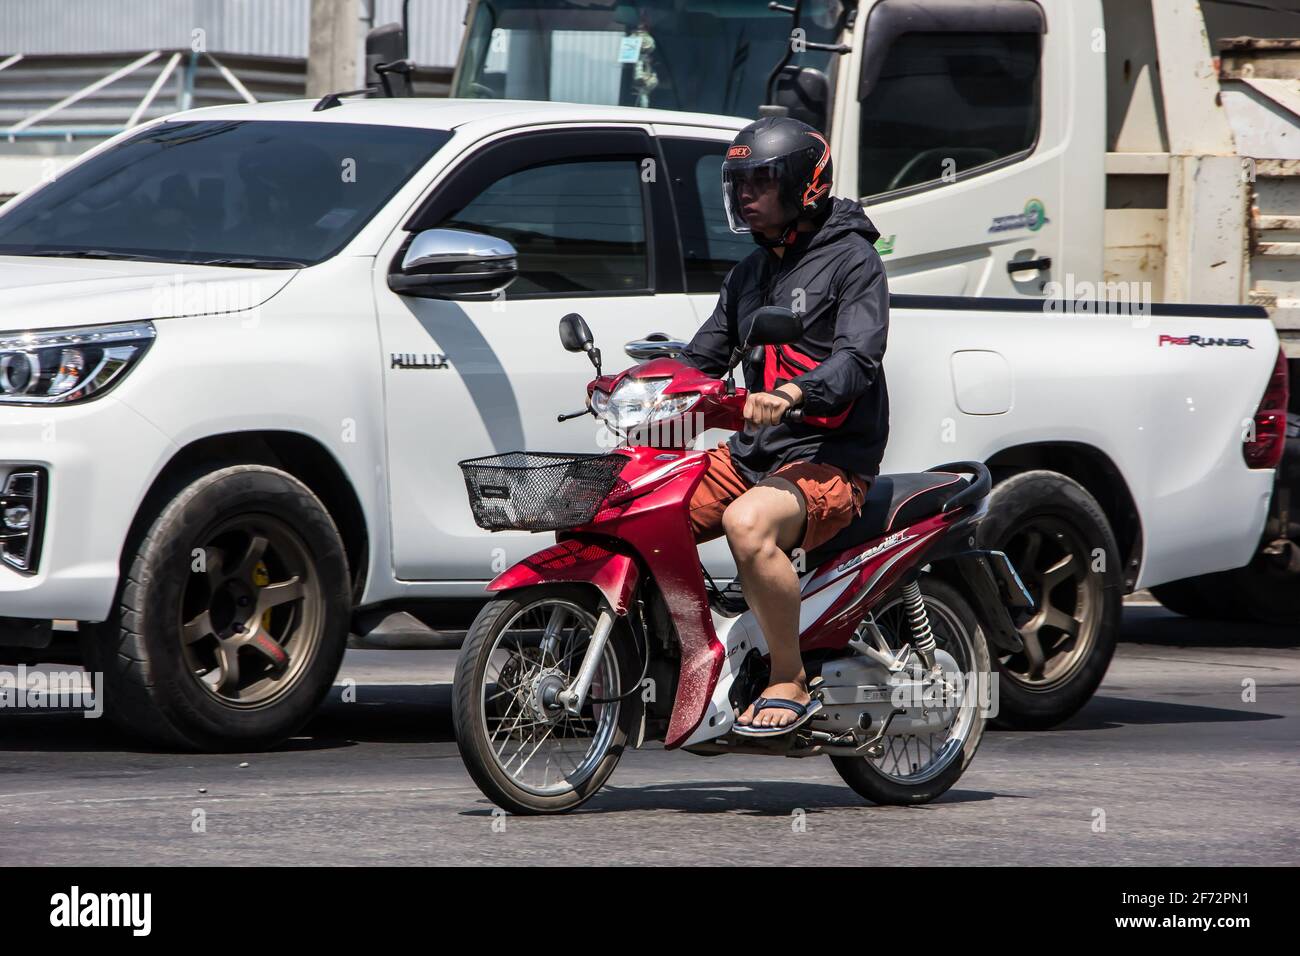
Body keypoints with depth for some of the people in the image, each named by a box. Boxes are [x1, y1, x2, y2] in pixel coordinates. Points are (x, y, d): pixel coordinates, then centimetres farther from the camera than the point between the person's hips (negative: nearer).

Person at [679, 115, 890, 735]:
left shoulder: (851, 260, -4)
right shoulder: (749, 274, 23)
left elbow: (857, 358, -19)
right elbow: (703, 357, 21)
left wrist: (790, 394, -38)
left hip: (829, 458, -8)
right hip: (752, 453, 8)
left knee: (748, 523, -37)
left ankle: (790, 682, -27)